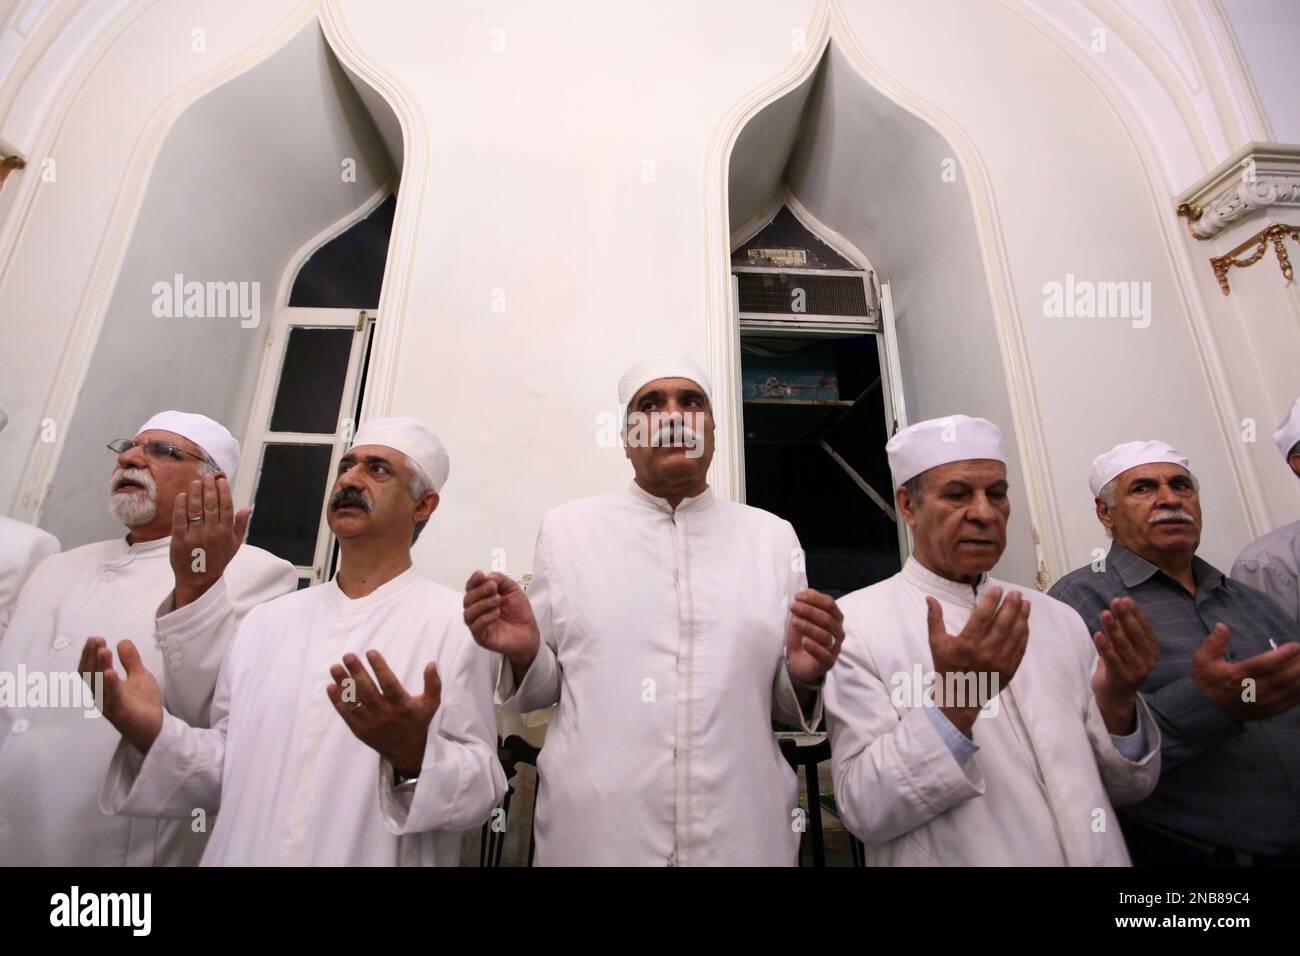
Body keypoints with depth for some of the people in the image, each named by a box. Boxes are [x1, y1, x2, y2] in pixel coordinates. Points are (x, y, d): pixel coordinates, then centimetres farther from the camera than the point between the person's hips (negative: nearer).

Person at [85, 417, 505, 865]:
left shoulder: (457, 622, -15)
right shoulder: (267, 619, 1)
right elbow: (228, 768, 5)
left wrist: (414, 756, -34)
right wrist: (152, 731, -11)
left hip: (371, 857, -4)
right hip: (241, 853, 5)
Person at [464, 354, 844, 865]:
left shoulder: (772, 535, 2)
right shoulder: (566, 526, -2)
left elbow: (787, 704, 6)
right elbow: (543, 688, 2)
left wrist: (804, 675, -15)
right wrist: (524, 653, -18)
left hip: (742, 835, 2)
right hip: (589, 834, 0)